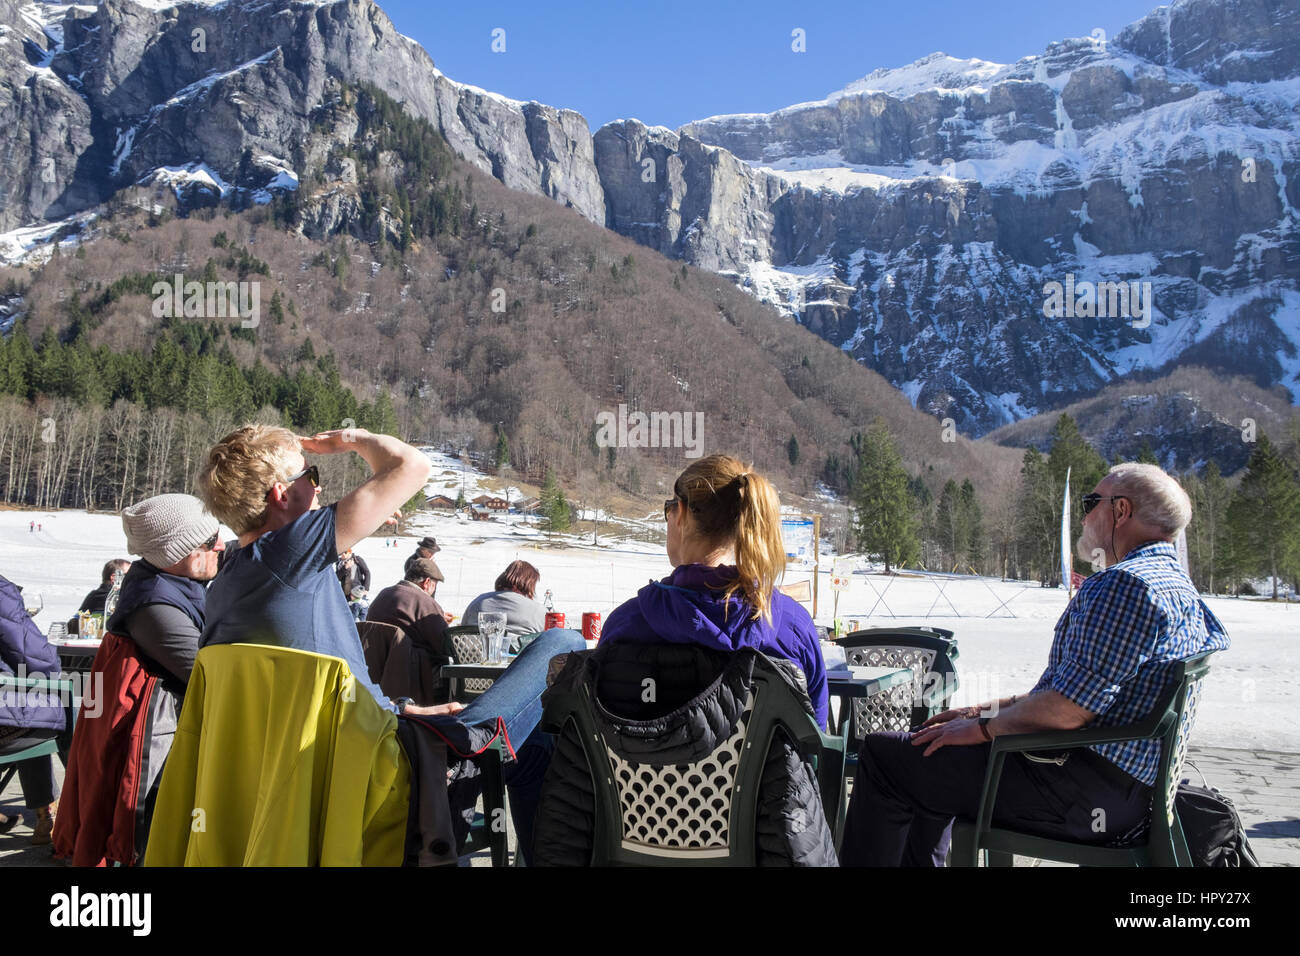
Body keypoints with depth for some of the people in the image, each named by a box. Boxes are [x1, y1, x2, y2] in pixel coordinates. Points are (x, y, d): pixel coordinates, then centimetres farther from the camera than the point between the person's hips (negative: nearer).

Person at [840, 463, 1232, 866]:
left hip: (1083, 797, -11)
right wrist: (992, 709, 16)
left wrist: (982, 728, -10)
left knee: (884, 754, -5)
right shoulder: (1180, 586, 16)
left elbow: (1069, 708, -26)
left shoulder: (1122, 584, -20)